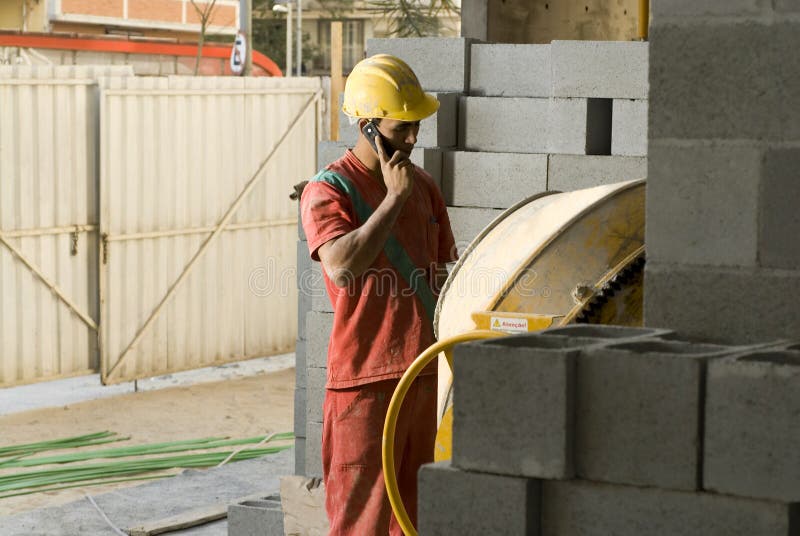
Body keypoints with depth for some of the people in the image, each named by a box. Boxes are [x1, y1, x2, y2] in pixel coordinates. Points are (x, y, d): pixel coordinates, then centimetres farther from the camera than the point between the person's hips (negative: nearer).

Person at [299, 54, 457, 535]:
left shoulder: (422, 185, 12)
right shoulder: (328, 191, -9)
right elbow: (343, 269, -27)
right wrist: (394, 199, -19)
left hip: (427, 372, 6)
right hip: (366, 378, -6)